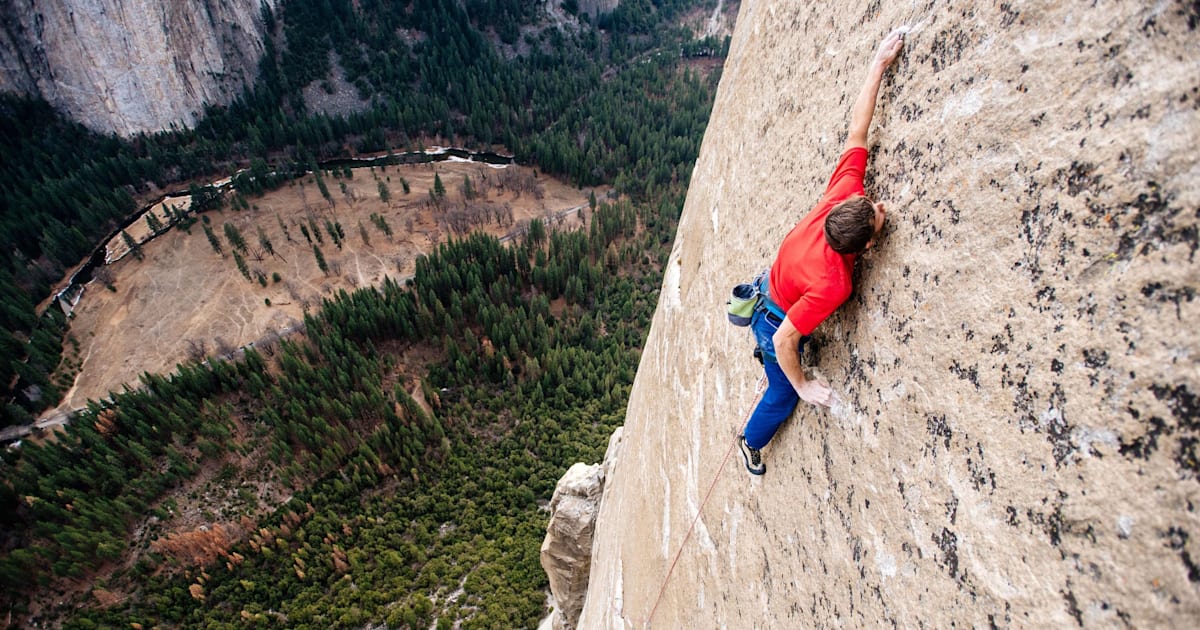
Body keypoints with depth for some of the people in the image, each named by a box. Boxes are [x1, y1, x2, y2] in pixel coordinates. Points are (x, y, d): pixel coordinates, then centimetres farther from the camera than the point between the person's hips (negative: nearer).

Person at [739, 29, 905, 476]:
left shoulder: (839, 200, -28)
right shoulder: (832, 285, -43)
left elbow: (856, 132, -21)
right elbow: (784, 339, -37)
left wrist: (880, 63, -19)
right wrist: (804, 386, -20)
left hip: (769, 291, 6)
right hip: (776, 324, -5)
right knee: (784, 394, 22)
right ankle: (751, 443, 52)